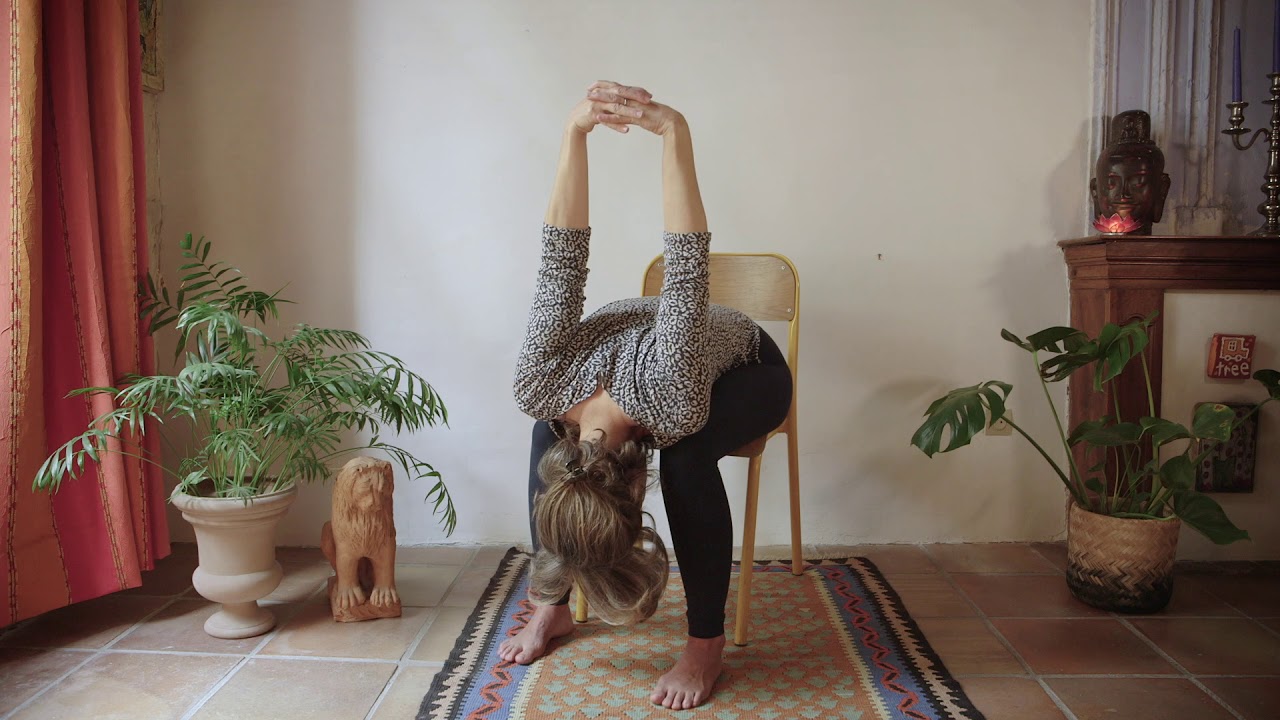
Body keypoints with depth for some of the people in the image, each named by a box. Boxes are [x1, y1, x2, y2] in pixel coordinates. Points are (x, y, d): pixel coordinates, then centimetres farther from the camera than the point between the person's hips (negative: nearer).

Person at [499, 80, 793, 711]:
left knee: (687, 455, -35)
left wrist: (674, 134, -52)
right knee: (547, 434, -18)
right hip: (636, 362, 4)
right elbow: (562, 261, -33)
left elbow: (687, 269, -48)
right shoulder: (541, 389, -33)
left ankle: (707, 645, -19)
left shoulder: (671, 405, -45)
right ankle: (551, 608, -3)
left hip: (749, 369, -4)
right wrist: (575, 131, -40)